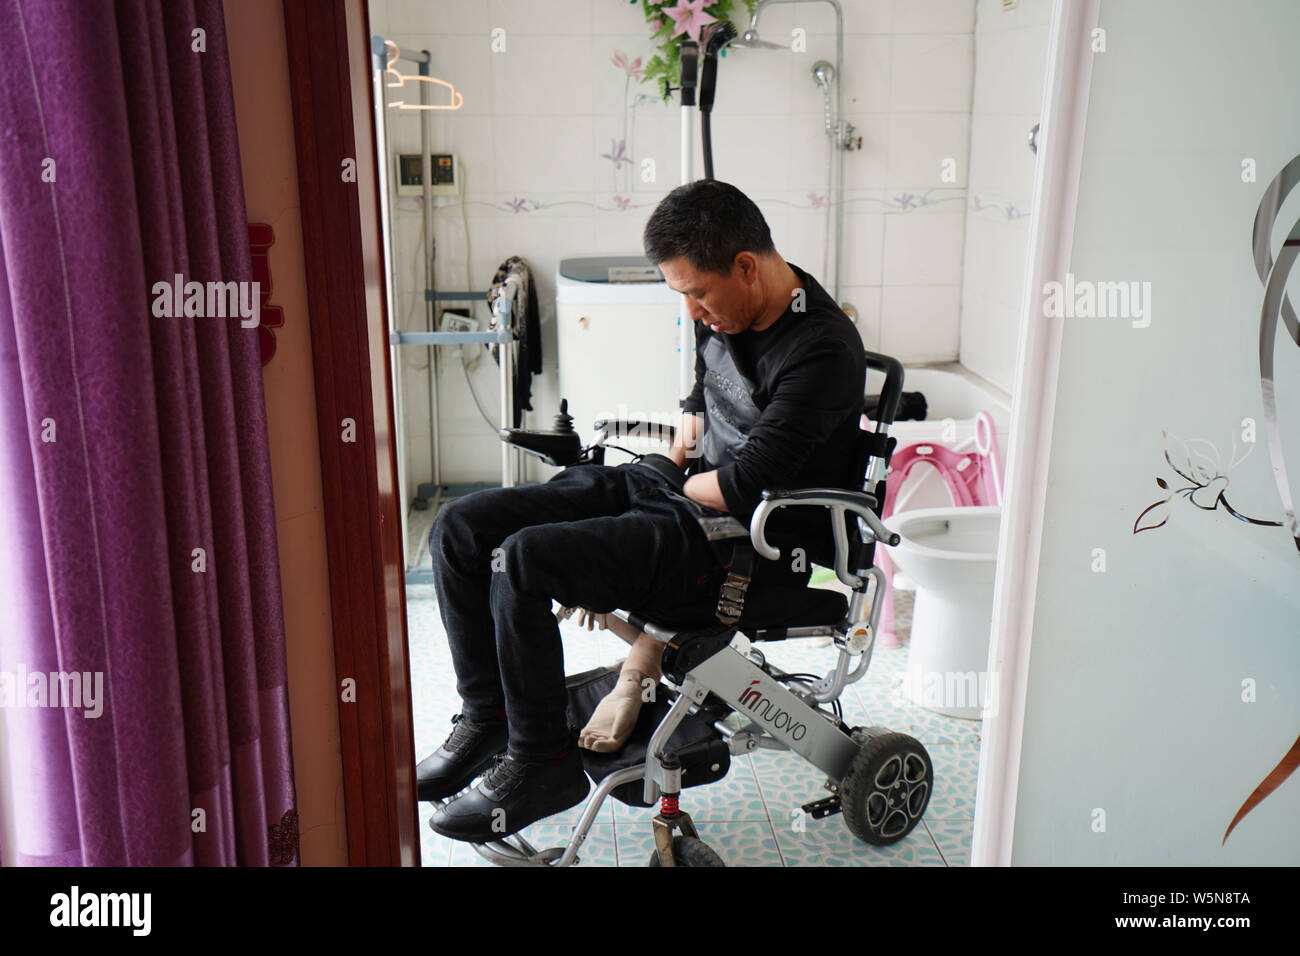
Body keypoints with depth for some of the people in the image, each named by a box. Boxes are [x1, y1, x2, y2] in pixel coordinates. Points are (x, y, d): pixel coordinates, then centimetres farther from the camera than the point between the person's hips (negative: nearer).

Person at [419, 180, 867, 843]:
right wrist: (672, 461, 10)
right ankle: (485, 718, 12)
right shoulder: (724, 311, 6)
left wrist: (680, 484, -5)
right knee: (459, 529, -2)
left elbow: (747, 486, -25)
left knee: (522, 560, -26)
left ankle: (541, 763, -6)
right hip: (681, 494, 9)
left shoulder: (822, 351, -21)